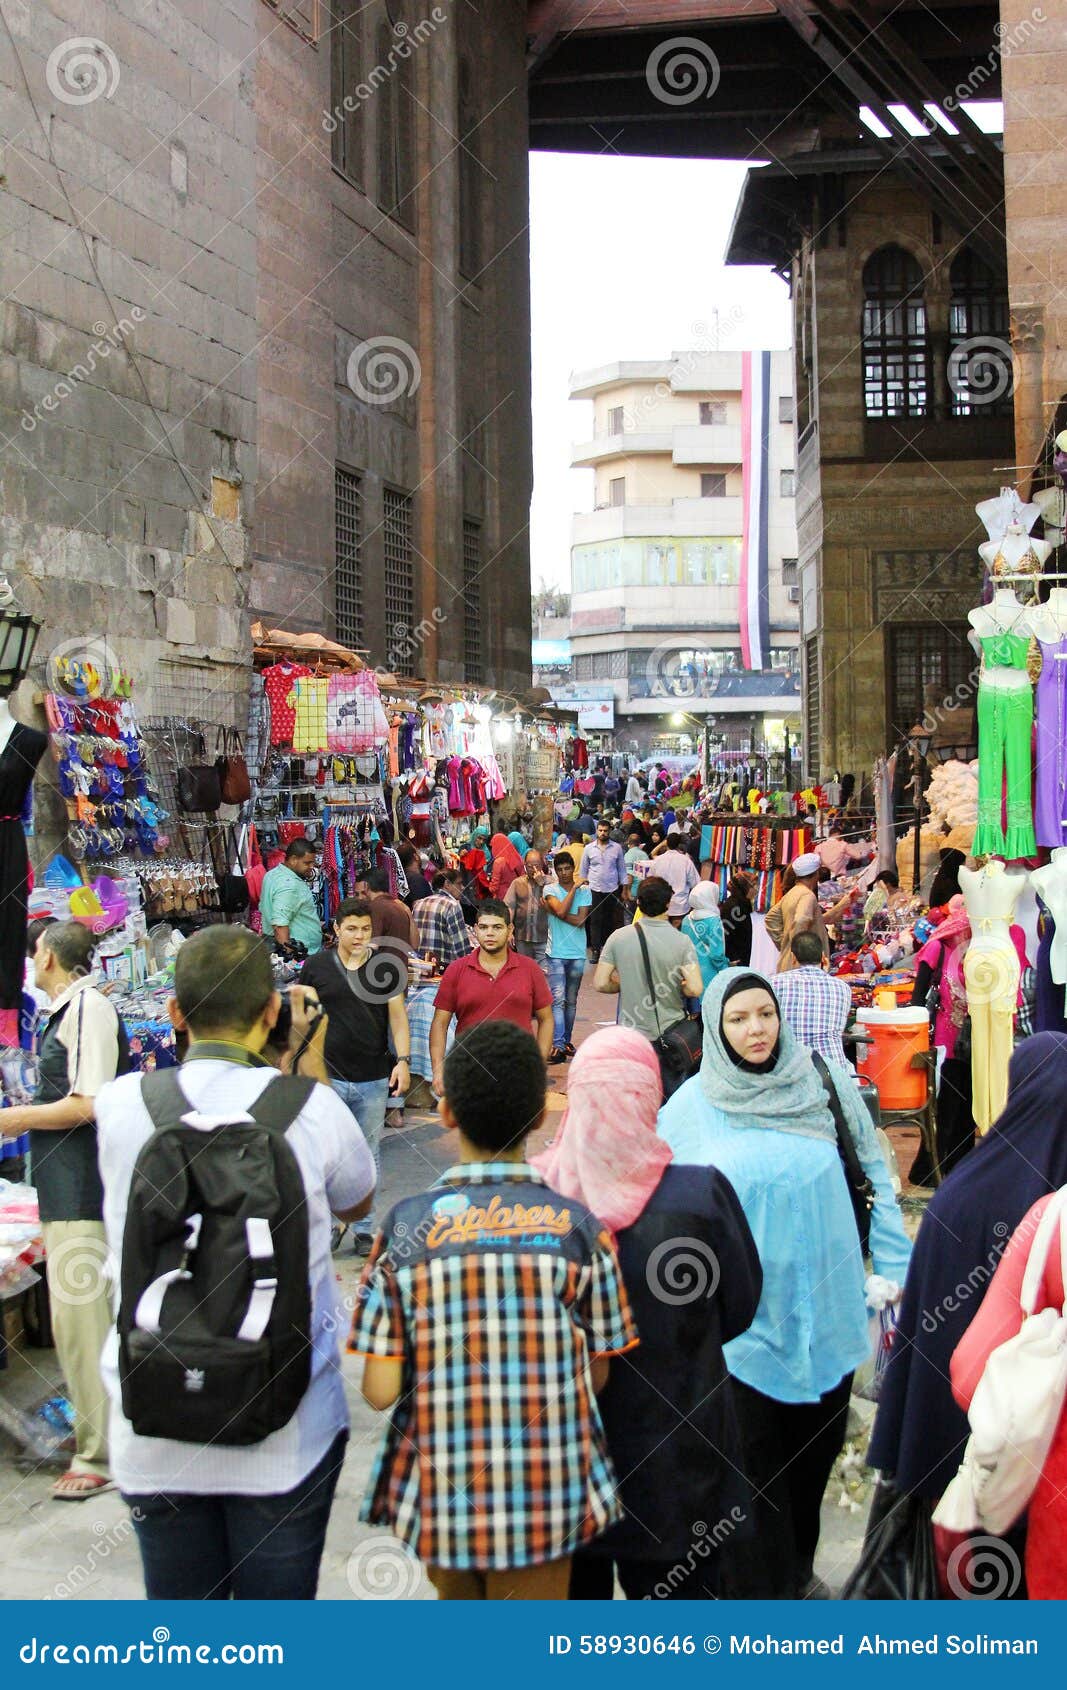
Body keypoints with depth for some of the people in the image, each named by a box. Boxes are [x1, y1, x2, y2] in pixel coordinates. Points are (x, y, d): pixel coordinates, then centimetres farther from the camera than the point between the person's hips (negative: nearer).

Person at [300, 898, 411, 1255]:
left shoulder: (386, 966, 3)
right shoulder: (316, 966, 2)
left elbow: (397, 1014, 3)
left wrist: (403, 1059, -7)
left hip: (374, 1078, 1)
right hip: (328, 1076, -1)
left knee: (369, 1155, 9)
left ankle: (366, 1229, 19)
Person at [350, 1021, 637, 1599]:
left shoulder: (406, 1227, -11)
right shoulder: (579, 1228, -10)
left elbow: (380, 1390, -10)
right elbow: (596, 1376, -3)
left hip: (440, 1498, 1)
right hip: (547, 1500, 0)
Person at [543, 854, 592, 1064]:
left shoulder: (585, 891, 3)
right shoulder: (550, 889, -1)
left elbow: (580, 920, -10)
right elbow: (562, 911, -19)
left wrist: (552, 910, -11)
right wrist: (574, 887, -13)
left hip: (577, 954, 2)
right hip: (556, 953, -2)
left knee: (571, 1001, 13)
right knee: (558, 999, -12)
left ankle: (566, 1040, 25)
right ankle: (558, 1046, -16)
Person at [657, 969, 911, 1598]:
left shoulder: (827, 1086, -3)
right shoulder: (693, 1106, -6)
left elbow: (874, 1176, 4)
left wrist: (897, 1271, 1)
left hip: (823, 1307, 2)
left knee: (816, 1448, 16)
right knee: (753, 1460, 5)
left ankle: (799, 1567, 38)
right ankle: (759, 1583, 23)